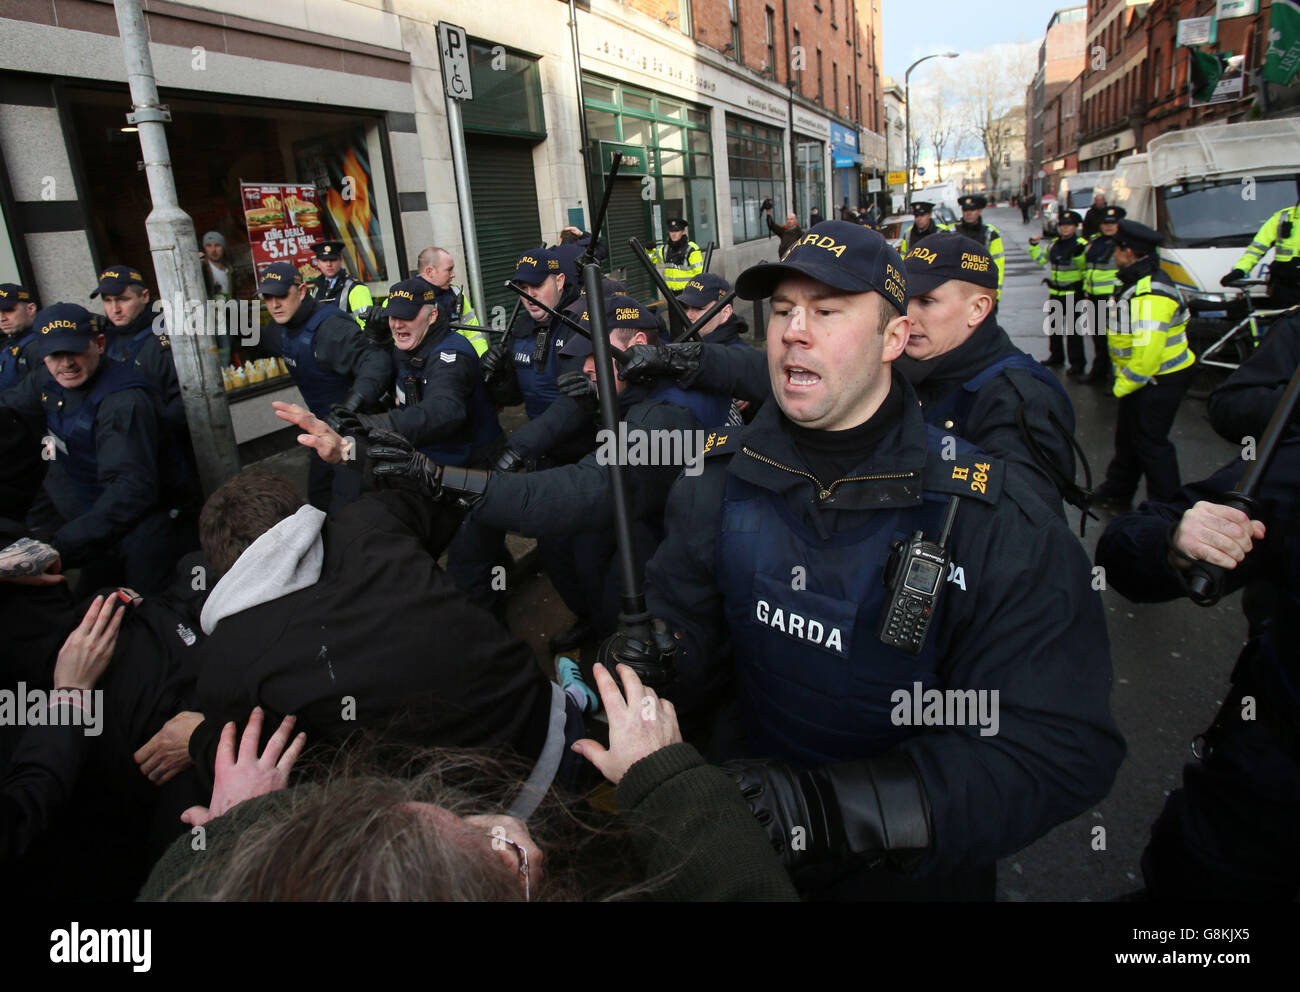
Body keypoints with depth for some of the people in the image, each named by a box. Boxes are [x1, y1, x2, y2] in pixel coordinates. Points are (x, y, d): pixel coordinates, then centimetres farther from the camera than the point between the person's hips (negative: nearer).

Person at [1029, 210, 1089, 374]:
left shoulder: (1081, 244, -10)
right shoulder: (1054, 244, 8)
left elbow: (1086, 266, -18)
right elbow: (1041, 258, 21)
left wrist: (1078, 254, -33)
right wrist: (1034, 245, 8)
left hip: (1073, 293, -7)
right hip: (1055, 292, 7)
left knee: (1073, 329, -6)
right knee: (1054, 325, 17)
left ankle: (1077, 363, 0)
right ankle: (1056, 356, 34)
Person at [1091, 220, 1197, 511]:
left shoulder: (1149, 296, -27)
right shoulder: (1144, 281, 10)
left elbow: (1147, 352, -31)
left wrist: (1123, 385, -17)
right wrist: (1123, 380, 18)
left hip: (1159, 381, -11)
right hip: (1150, 377, 11)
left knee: (1150, 442, -1)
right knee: (1127, 435, 20)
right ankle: (1116, 493, 35)